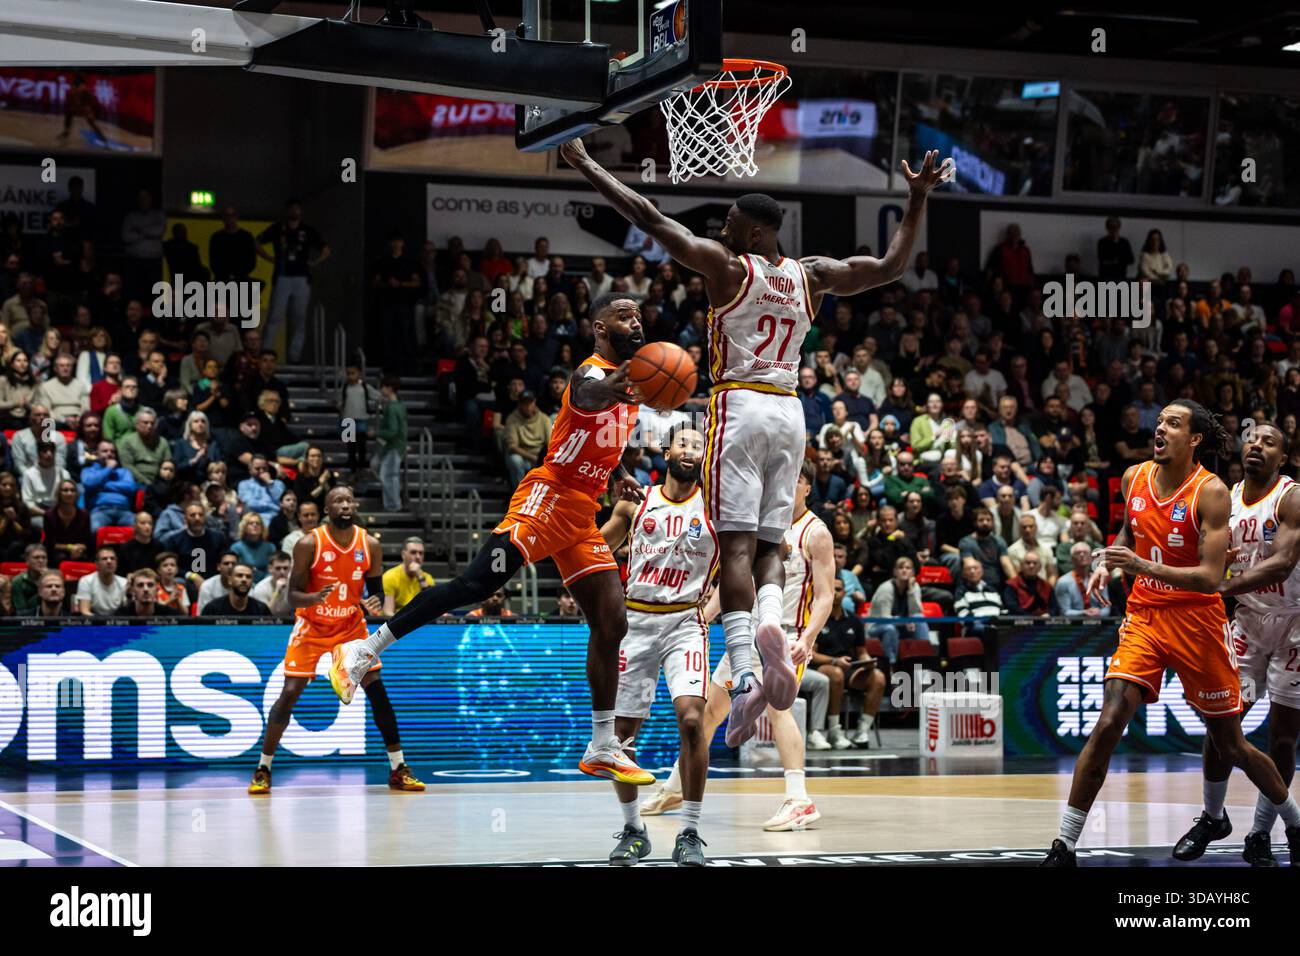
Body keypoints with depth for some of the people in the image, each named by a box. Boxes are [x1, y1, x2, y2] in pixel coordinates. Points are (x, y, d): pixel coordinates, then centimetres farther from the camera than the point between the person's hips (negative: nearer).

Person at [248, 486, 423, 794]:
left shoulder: (370, 545, -10)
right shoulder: (309, 544, -19)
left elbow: (376, 590, 1)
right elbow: (293, 596, -16)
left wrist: (374, 604, -23)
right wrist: (314, 597, -39)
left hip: (351, 625, 3)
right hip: (311, 627, -2)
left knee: (377, 690, -6)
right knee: (290, 693, -10)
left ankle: (398, 770, 2)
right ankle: (263, 769, 4)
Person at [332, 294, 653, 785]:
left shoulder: (632, 384, 18)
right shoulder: (591, 372, -10)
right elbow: (590, 397, -37)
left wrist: (615, 475, 14)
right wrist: (617, 382, -59)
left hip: (581, 514, 9)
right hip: (547, 496, -9)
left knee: (611, 624, 5)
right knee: (475, 584, -22)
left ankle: (602, 749, 12)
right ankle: (363, 650, -14)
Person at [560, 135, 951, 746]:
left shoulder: (726, 266, -3)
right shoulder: (810, 276, 10)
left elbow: (648, 218, -5)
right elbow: (890, 266, 17)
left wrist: (586, 168, 2)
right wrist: (917, 198, 23)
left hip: (739, 408, -5)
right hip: (789, 412, 5)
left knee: (736, 546, -9)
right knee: (768, 545, 9)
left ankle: (745, 676, -22)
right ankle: (771, 626, -22)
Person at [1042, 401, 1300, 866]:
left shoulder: (1211, 492, -14)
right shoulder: (1134, 478, 2)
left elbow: (1211, 578, -21)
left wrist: (1143, 566, -30)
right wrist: (1108, 563, 4)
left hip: (1198, 621, -3)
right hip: (1144, 617, 3)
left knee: (1230, 745, 8)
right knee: (1108, 724, -15)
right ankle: (1064, 848, -12)